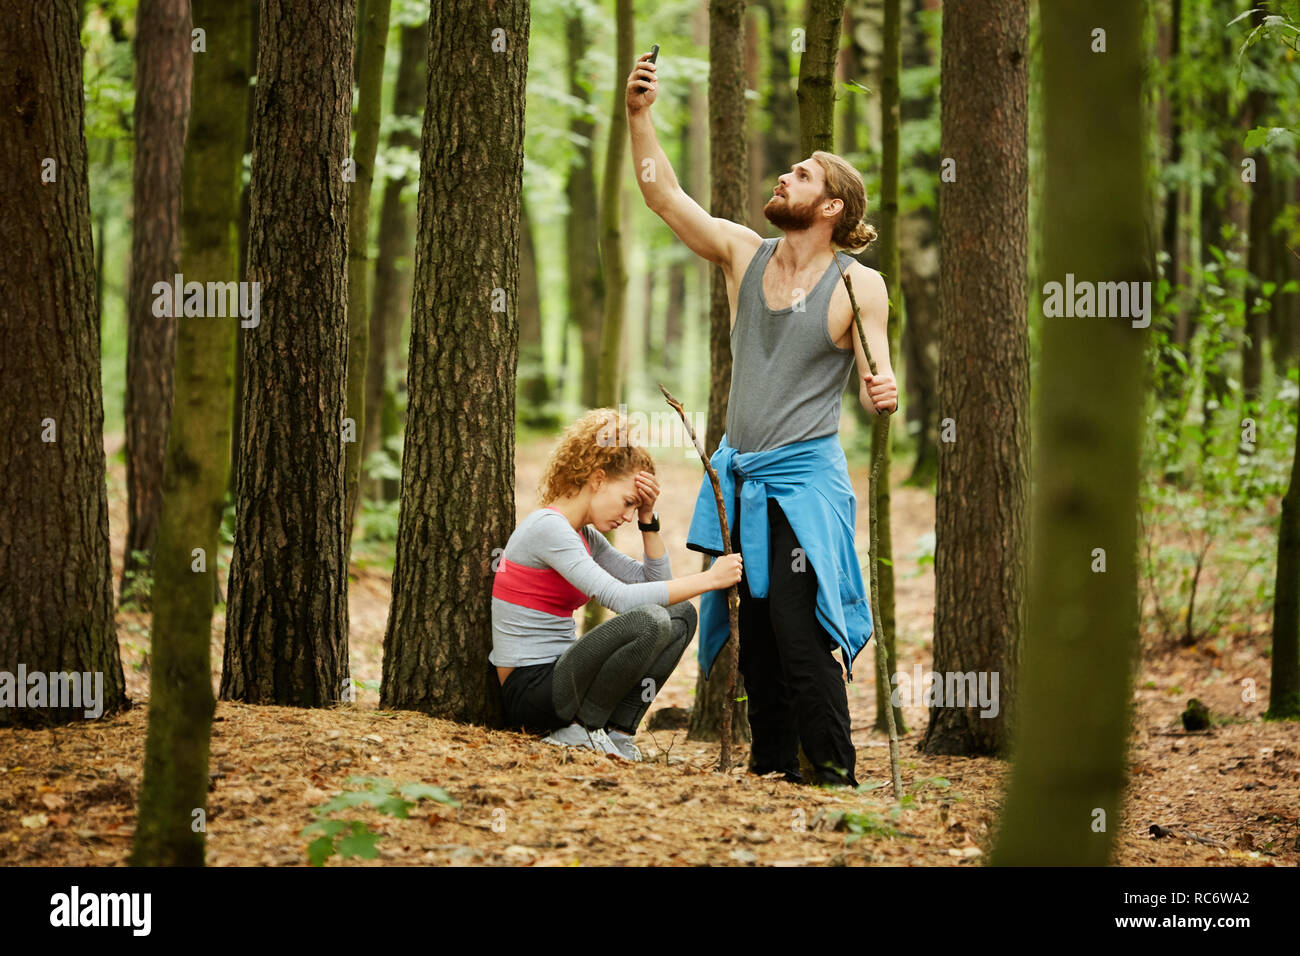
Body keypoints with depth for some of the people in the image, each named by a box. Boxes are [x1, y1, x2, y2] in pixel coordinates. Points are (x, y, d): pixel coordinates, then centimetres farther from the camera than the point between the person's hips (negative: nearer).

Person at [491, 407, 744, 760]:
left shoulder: (585, 536, 16)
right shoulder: (547, 527, -15)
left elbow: (656, 582, 18)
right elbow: (620, 597, -24)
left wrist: (648, 518, 7)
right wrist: (709, 578, -20)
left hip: (556, 676, 10)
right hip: (528, 689, -10)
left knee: (681, 614, 7)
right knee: (649, 621, -29)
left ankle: (617, 732, -3)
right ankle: (578, 731, -13)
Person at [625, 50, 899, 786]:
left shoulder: (859, 285, -6)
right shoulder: (744, 253, 7)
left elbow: (875, 384, -7)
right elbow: (664, 196, 6)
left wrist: (883, 394, -30)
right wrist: (640, 116, -3)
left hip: (806, 476, -5)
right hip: (740, 473, 6)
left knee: (799, 631, -13)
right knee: (755, 632, 8)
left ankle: (831, 772, -8)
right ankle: (770, 765, 16)